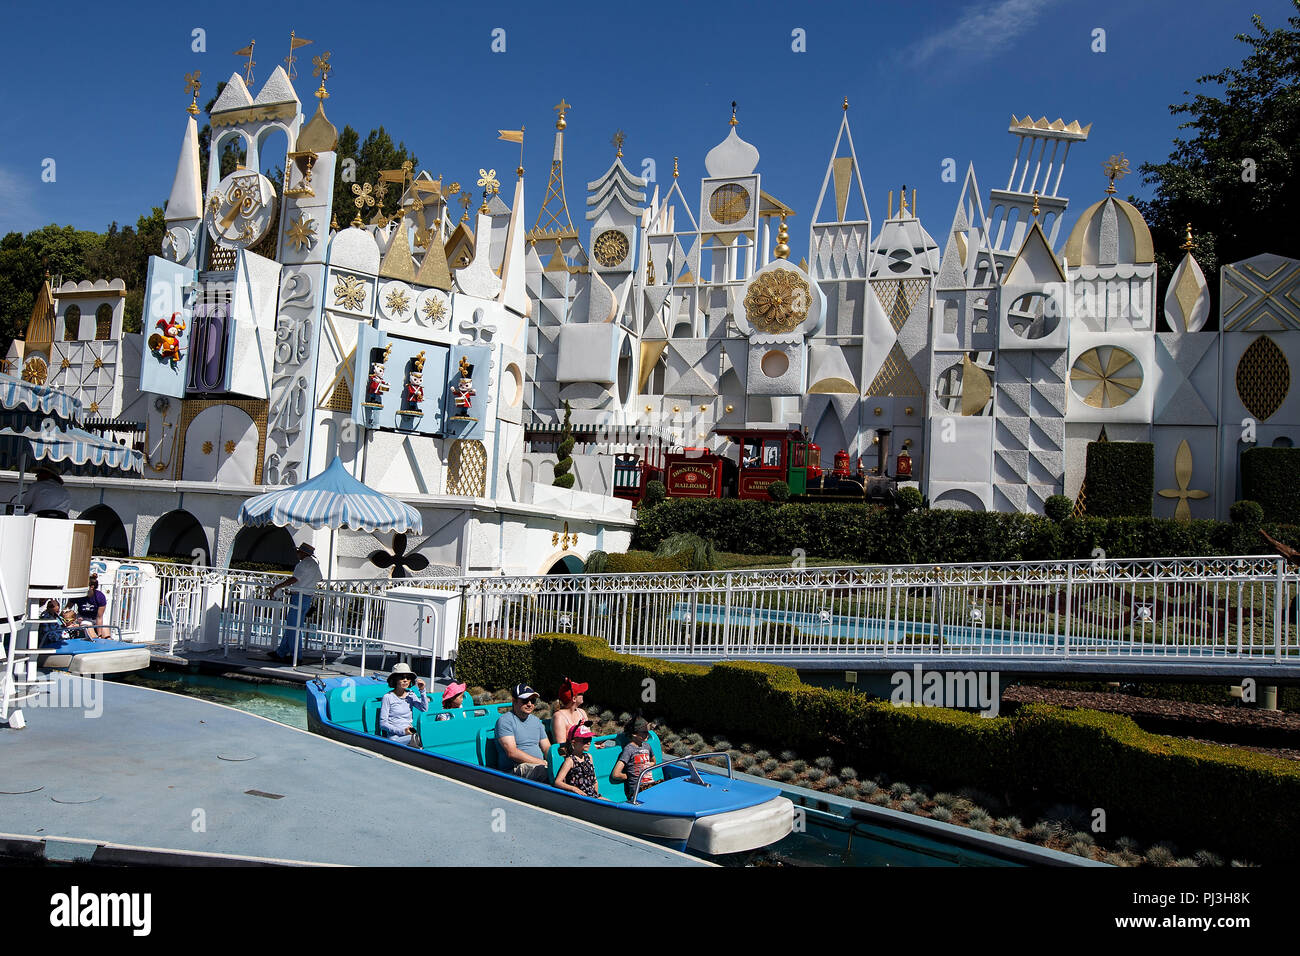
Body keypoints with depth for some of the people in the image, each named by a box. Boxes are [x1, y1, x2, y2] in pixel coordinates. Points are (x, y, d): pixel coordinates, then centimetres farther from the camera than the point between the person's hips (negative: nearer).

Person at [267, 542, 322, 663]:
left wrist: (276, 587, -23)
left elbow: (293, 580, -25)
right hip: (308, 598, 10)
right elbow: (319, 579, 30)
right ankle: (281, 652, 19)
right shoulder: (314, 564, 15)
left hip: (299, 597, -10)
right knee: (290, 625, 14)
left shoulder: (303, 564, -15)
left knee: (293, 627, -4)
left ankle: (295, 656, -1)